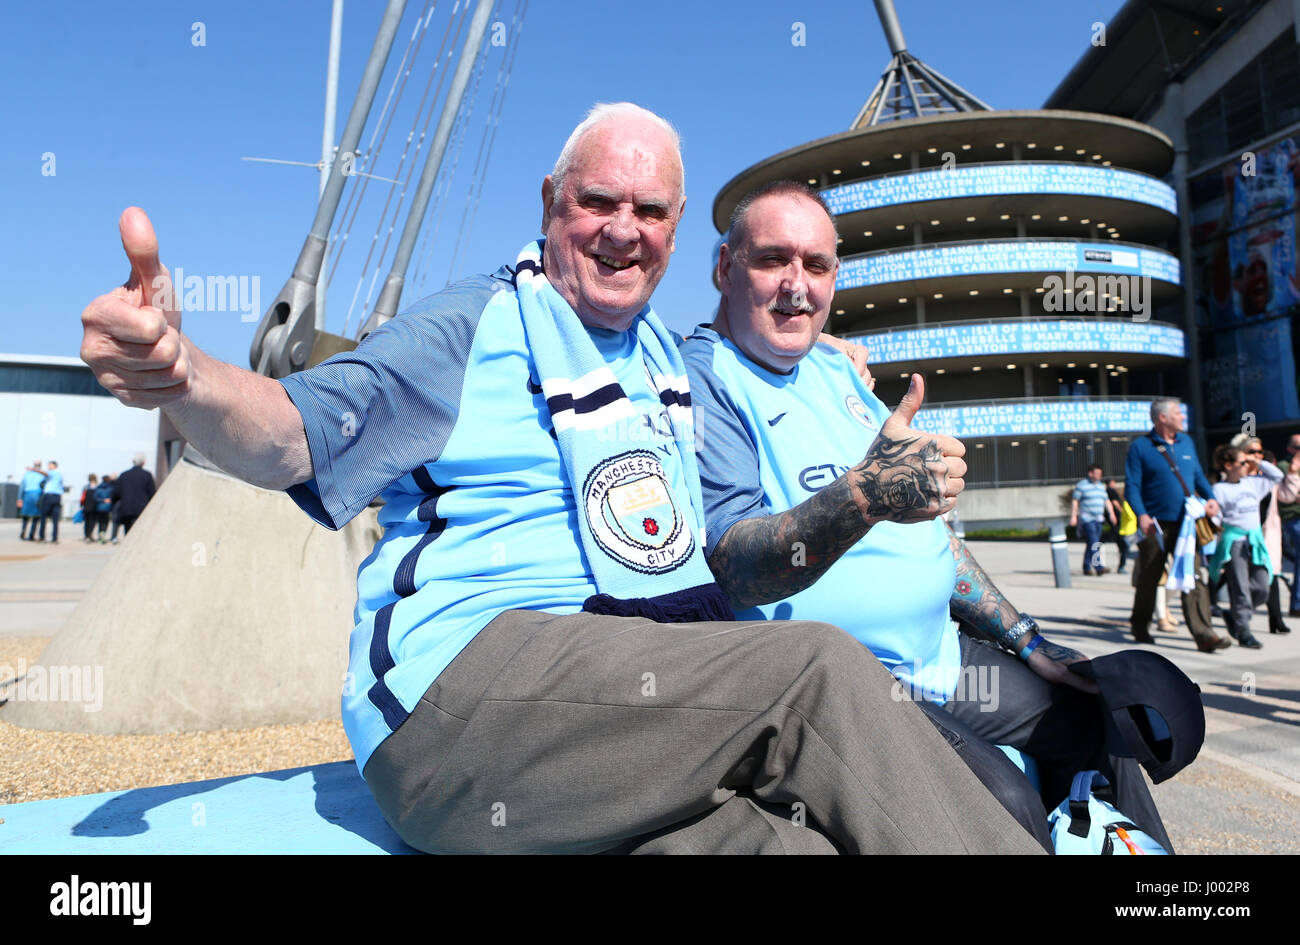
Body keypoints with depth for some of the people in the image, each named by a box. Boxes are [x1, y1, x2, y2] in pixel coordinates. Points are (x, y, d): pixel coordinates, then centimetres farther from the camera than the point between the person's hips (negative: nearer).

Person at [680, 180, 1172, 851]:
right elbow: (736, 571, -26)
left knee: (1088, 719, 17)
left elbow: (925, 526, 18)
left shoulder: (834, 370, 14)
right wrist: (863, 493, -43)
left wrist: (1028, 641, 16)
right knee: (1000, 805, -27)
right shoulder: (701, 378, -13)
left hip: (940, 654, 9)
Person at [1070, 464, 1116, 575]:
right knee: (1094, 544, -17)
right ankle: (1098, 568, -24)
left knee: (1091, 545, 9)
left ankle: (1087, 568, 15)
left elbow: (1106, 500, 20)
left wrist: (1111, 514, 9)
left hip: (1098, 519, 7)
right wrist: (1073, 516, -12)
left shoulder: (1101, 486, 17)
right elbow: (1074, 501, -6)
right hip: (1086, 519, -7)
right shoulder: (1081, 485, -4)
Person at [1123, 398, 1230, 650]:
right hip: (1156, 525, -4)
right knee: (1148, 578, 8)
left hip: (1186, 525, 4)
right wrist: (1142, 515, -21)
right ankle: (1140, 625, 27)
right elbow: (1132, 486, -7)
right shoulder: (1140, 447, -4)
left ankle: (1204, 635, -5)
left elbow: (1198, 475, 22)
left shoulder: (1186, 442, 14)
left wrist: (1210, 497, 3)